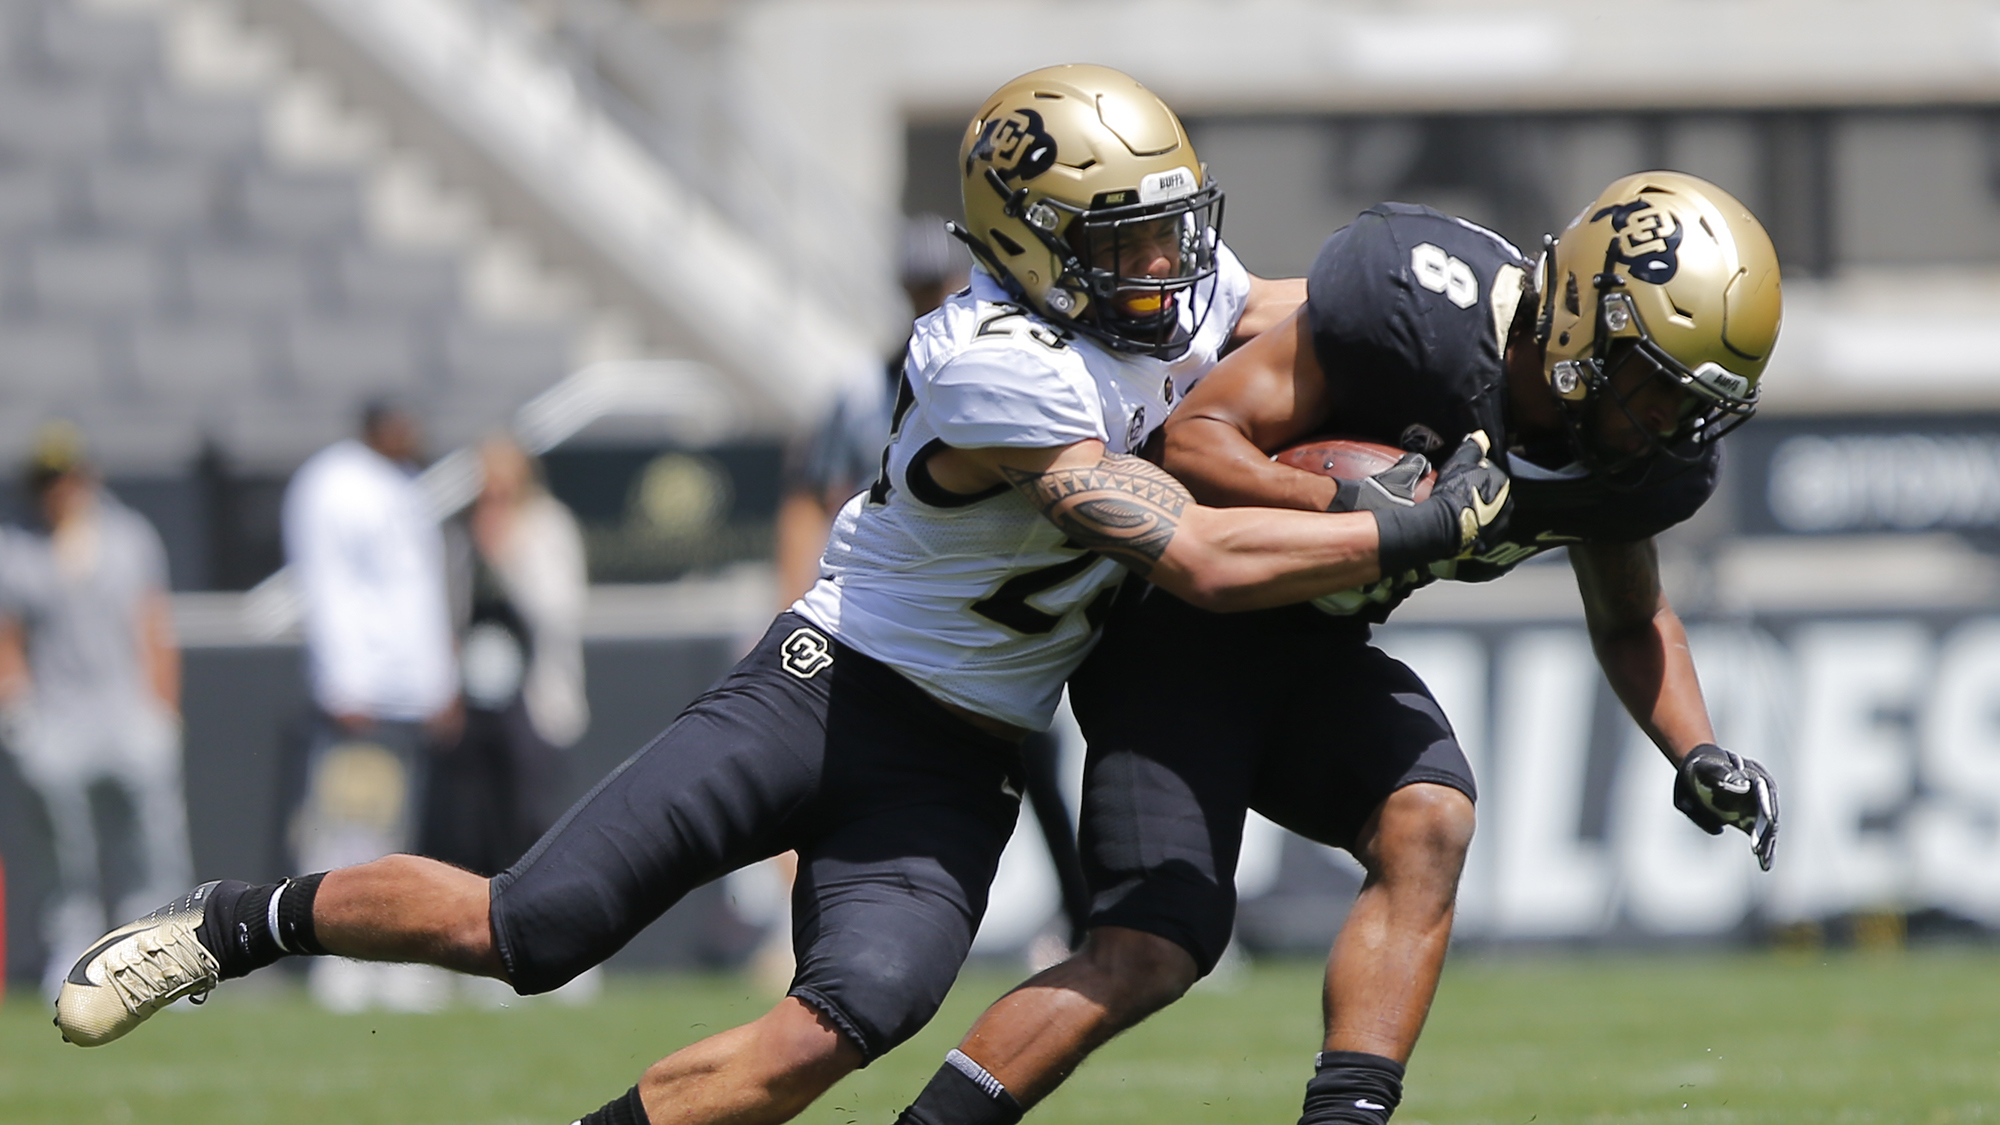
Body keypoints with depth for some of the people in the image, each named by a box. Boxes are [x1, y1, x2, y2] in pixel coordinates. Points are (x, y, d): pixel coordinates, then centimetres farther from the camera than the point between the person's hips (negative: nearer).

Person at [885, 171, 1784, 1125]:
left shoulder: (1636, 468, -5)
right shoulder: (1424, 315, -26)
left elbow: (1631, 622, 15)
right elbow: (1196, 439, -24)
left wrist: (1696, 756, -2)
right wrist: (1347, 507, -40)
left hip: (1317, 651, 6)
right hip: (1182, 625, -6)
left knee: (1429, 825, -23)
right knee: (1154, 952, -16)